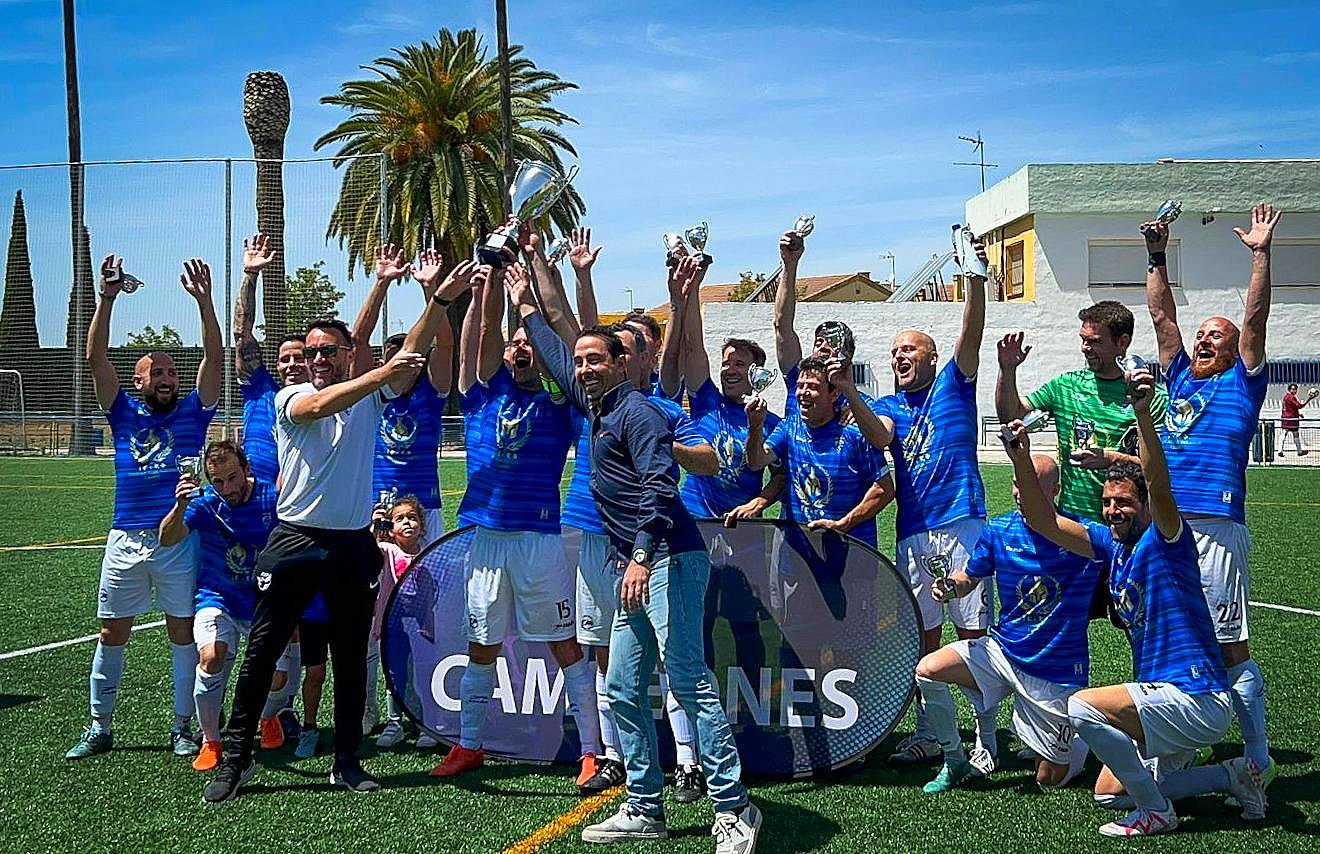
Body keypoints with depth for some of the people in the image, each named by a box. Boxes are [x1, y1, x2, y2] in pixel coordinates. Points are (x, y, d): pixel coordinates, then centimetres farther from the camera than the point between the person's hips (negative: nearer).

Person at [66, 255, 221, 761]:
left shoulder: (193, 412, 6)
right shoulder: (124, 414, 8)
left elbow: (214, 357, -3)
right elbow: (96, 360, -1)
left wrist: (203, 301, -14)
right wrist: (107, 298, -11)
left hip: (180, 539, -1)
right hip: (126, 539, 1)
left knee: (184, 631, 3)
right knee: (112, 632, 7)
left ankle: (183, 727, 13)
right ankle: (99, 727, 18)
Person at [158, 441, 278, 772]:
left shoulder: (274, 497, -10)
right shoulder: (205, 502, -11)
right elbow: (166, 540, -25)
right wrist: (180, 506, -44)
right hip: (217, 599, -1)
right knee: (212, 657, -27)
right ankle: (210, 741, -4)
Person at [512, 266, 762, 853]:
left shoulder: (635, 411, -8)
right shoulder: (597, 408, 20)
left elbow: (659, 485, -20)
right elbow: (556, 356, 38)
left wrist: (643, 556, -29)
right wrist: (527, 309, 46)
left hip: (668, 562, -10)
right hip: (636, 568, 10)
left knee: (689, 683, -12)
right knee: (624, 690, 10)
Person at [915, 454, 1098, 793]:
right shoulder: (999, 530, -3)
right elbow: (969, 577, 9)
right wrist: (950, 586, -16)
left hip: (1056, 673, -3)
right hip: (1002, 650, 3)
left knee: (1051, 780, 3)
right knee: (927, 670, -19)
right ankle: (955, 762, 3)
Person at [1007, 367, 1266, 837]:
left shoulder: (1166, 540, -13)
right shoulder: (1110, 544, 8)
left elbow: (1159, 485, -33)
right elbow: (1042, 520, 3)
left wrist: (1143, 413, -46)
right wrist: (1022, 461, -11)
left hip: (1199, 700, -10)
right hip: (1163, 694, 10)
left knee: (1082, 707, -25)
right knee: (1107, 792, 16)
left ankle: (1156, 812, -7)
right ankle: (1231, 775, 21)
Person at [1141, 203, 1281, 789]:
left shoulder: (1242, 383, 9)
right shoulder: (1180, 377, 20)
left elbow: (1256, 318, 1)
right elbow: (1162, 314, 19)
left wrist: (1260, 253, -6)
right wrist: (1157, 257, 14)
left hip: (1215, 526, -5)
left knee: (1229, 647, -4)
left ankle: (1258, 760, 5)